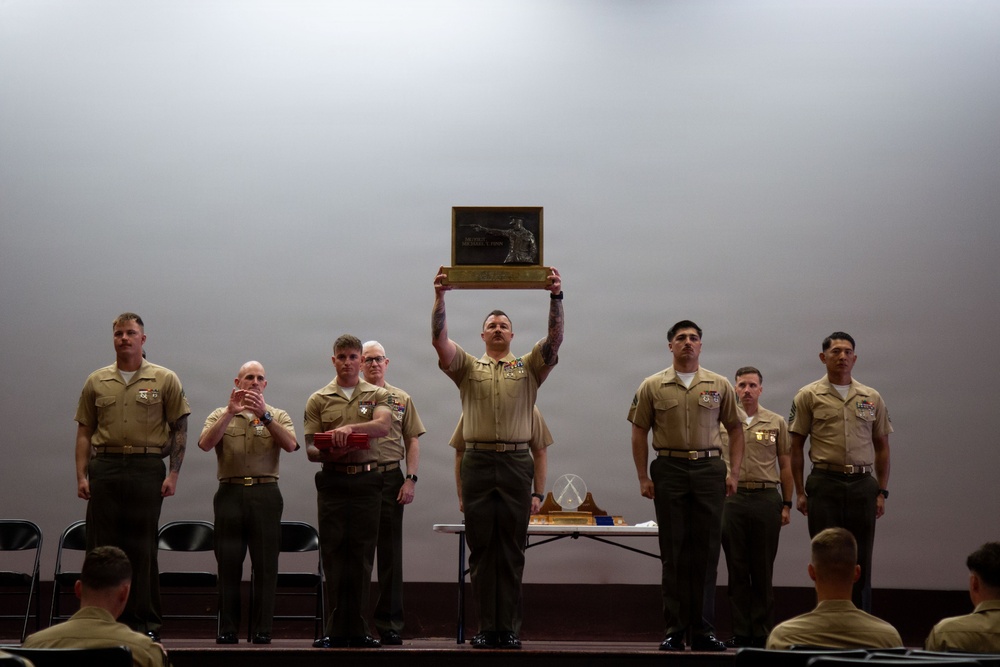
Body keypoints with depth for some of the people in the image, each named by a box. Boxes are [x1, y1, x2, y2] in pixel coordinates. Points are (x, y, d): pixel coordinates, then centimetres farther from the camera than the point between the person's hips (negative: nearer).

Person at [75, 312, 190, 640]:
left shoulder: (164, 380, 4)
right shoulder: (97, 382, 11)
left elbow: (180, 429, 4)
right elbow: (84, 431, 12)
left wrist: (173, 474, -3)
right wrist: (82, 475, 3)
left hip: (147, 468, -2)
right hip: (105, 467, 2)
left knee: (142, 547, 0)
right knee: (102, 545, 1)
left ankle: (145, 623, 7)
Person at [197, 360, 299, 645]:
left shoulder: (278, 416, 12)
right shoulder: (220, 415, 12)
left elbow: (290, 444, -8)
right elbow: (205, 444, -7)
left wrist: (264, 415, -17)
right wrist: (229, 413, -16)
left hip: (265, 494, 0)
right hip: (230, 493, 0)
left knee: (265, 565, -1)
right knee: (228, 564, 0)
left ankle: (262, 631, 4)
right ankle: (227, 630, 6)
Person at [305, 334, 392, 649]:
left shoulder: (376, 395, 9)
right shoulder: (318, 400, 10)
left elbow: (383, 425, -12)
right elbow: (310, 448, 5)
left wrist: (351, 427, -27)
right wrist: (328, 453, -16)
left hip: (366, 479, 0)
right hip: (332, 480, 0)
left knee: (362, 555, 0)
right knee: (333, 553, -2)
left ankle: (357, 629, 5)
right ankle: (336, 630, 2)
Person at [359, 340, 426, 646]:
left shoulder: (402, 400, 12)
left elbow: (412, 441, 9)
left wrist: (411, 479, 0)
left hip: (390, 478, 1)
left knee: (390, 552, 2)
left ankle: (389, 623, 7)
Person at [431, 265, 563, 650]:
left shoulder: (529, 367, 11)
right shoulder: (468, 368, 11)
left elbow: (555, 339, -4)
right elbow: (439, 340, -3)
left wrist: (556, 297, -17)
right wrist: (440, 297, -15)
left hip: (516, 464, 0)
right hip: (478, 463, 0)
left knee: (511, 552, 2)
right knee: (481, 550, 3)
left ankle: (509, 629, 6)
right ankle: (486, 628, 8)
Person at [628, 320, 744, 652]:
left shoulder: (719, 385, 7)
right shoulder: (653, 386, 3)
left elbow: (735, 429, 10)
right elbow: (639, 432, 6)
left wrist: (734, 472, 2)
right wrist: (643, 477, 0)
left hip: (709, 469, 1)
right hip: (669, 470, -1)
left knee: (706, 551, 2)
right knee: (674, 552, 1)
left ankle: (701, 629, 10)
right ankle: (674, 629, 6)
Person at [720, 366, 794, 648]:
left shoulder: (777, 423, 6)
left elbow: (785, 465, 8)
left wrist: (786, 504, 3)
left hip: (766, 498, -1)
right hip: (732, 499, 1)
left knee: (763, 570, 2)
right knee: (737, 569, 2)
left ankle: (762, 633, 8)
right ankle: (740, 632, 7)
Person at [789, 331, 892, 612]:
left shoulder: (871, 398, 9)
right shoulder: (808, 396, 2)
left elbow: (881, 446, 12)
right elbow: (796, 446, 2)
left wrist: (882, 492, 6)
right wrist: (800, 492, -2)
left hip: (862, 484, 2)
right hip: (824, 485, -2)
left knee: (860, 563, 5)